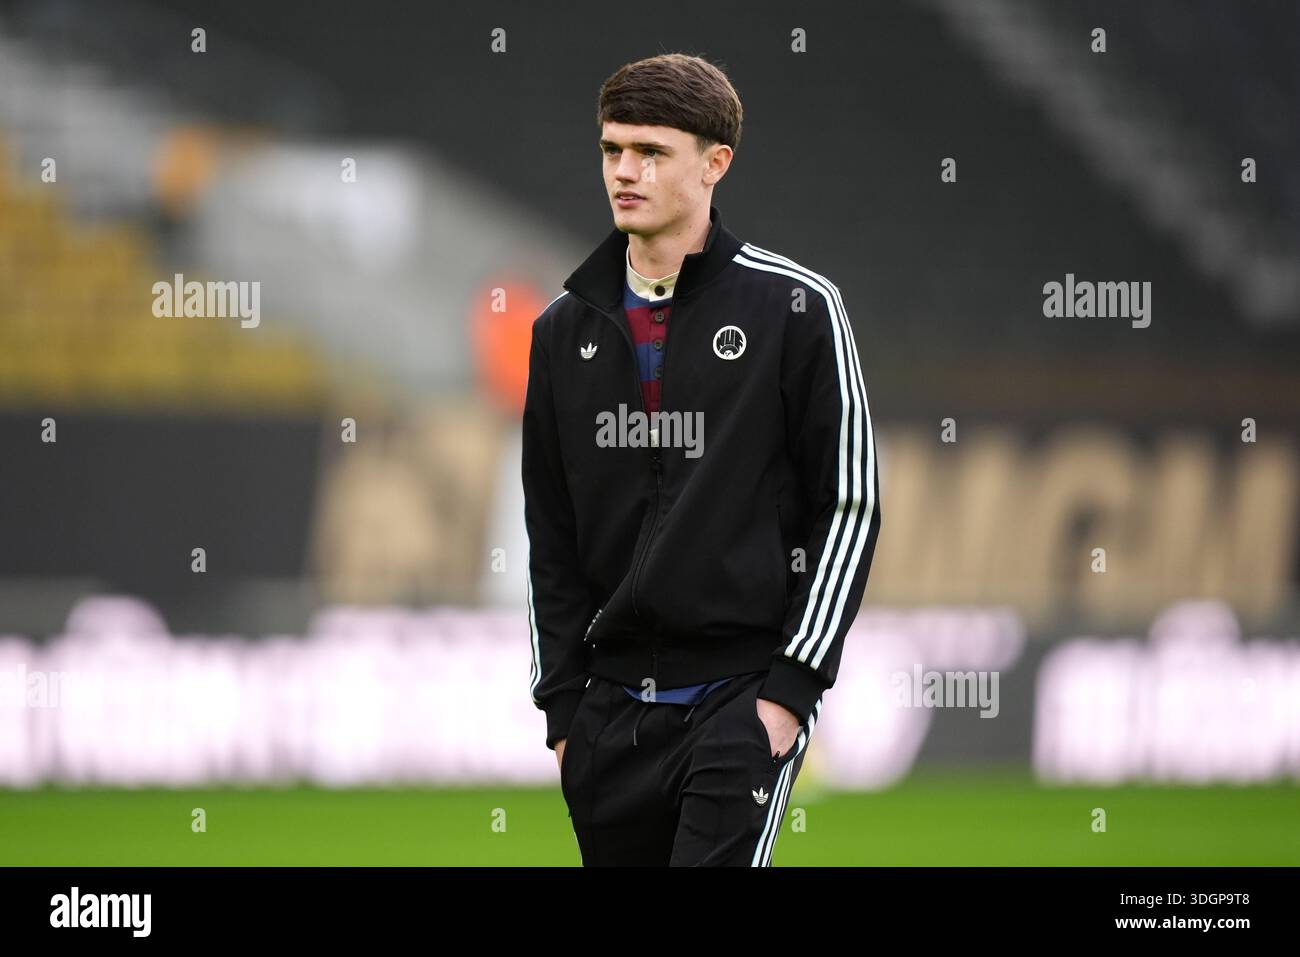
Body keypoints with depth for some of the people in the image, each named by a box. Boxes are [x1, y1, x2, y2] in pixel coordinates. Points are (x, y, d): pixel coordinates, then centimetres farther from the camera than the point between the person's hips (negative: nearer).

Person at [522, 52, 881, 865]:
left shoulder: (792, 306, -4)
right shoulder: (566, 329, 10)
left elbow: (850, 503, -4)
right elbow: (551, 536, 14)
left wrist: (794, 683, -10)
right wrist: (562, 701, 8)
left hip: (743, 694, -5)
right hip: (613, 707, 5)